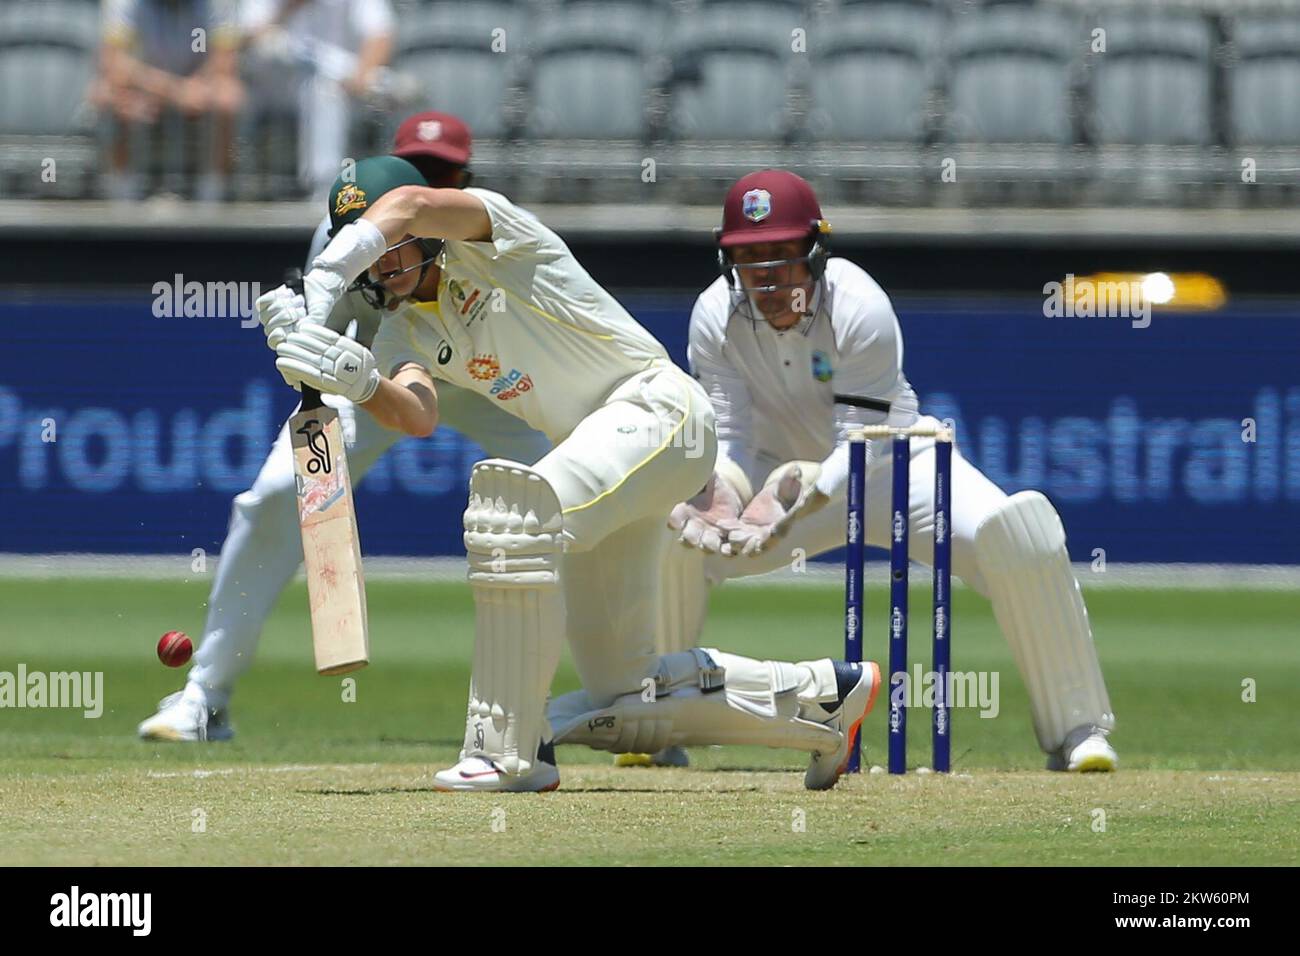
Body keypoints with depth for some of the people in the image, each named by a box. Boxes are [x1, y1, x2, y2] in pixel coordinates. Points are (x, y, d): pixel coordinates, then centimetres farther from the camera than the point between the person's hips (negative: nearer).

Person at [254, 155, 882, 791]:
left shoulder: (487, 241, -10)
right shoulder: (408, 333, 8)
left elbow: (410, 205, -32)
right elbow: (416, 416, -14)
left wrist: (322, 284, -44)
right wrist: (355, 378, -34)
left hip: (657, 405, -9)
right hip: (591, 448, 9)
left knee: (517, 511, -35)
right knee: (620, 695, 6)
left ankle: (506, 750, -33)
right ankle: (826, 696, 24)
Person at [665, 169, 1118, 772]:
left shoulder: (858, 308, -29)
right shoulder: (715, 316, -18)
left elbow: (859, 444, -32)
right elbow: (726, 436, -18)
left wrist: (787, 513, -47)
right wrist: (724, 502, -41)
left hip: (897, 463, -3)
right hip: (788, 471, 4)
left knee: (1017, 532, -30)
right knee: (668, 527, -19)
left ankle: (1076, 728, -18)